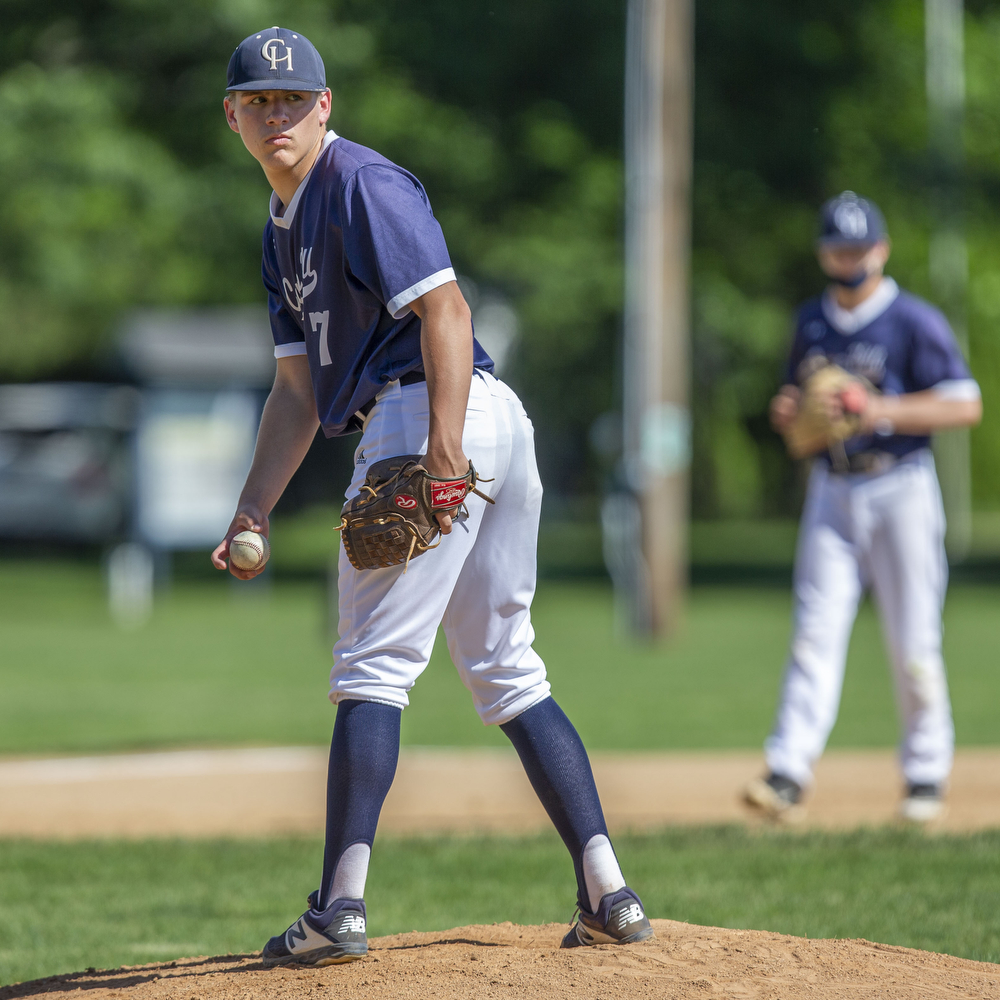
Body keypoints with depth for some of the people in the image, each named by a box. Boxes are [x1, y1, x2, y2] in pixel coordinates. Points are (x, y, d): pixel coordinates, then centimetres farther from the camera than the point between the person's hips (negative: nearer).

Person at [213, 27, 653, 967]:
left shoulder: (362, 184, -6)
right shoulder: (285, 226, 23)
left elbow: (445, 308, -18)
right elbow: (298, 386, 22)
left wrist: (443, 454, -27)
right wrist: (253, 510, 11)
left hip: (443, 413, -10)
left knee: (374, 666, -7)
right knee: (507, 672, 10)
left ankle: (340, 907, -8)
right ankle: (607, 894, 5)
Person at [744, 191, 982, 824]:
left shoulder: (915, 322, -7)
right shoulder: (812, 321, 11)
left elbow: (967, 406, -13)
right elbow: (798, 396, 23)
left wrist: (882, 411, -24)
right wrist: (785, 411, -2)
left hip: (901, 491, -4)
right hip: (831, 491, 5)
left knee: (913, 641, 0)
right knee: (815, 634, -5)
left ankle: (927, 773, 12)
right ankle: (789, 776, -12)